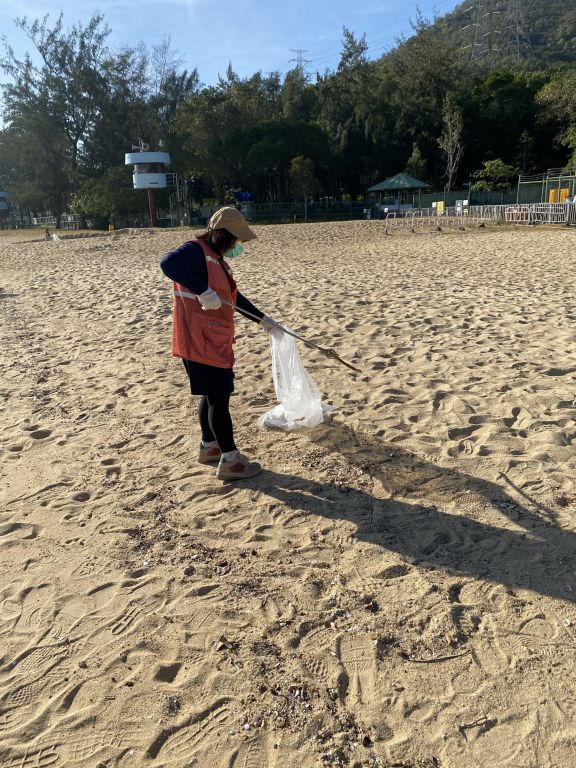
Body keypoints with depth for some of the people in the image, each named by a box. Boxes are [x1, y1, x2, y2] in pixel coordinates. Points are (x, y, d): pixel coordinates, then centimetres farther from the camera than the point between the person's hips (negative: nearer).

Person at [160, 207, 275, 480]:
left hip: (215, 340, 10)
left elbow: (234, 296, 24)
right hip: (199, 341, -10)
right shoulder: (196, 251, -15)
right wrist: (203, 291, -37)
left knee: (212, 394, 19)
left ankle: (209, 447, 35)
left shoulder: (217, 259, 16)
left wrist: (261, 318, 25)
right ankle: (230, 461, 6)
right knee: (219, 397, -4)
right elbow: (168, 262, -36)